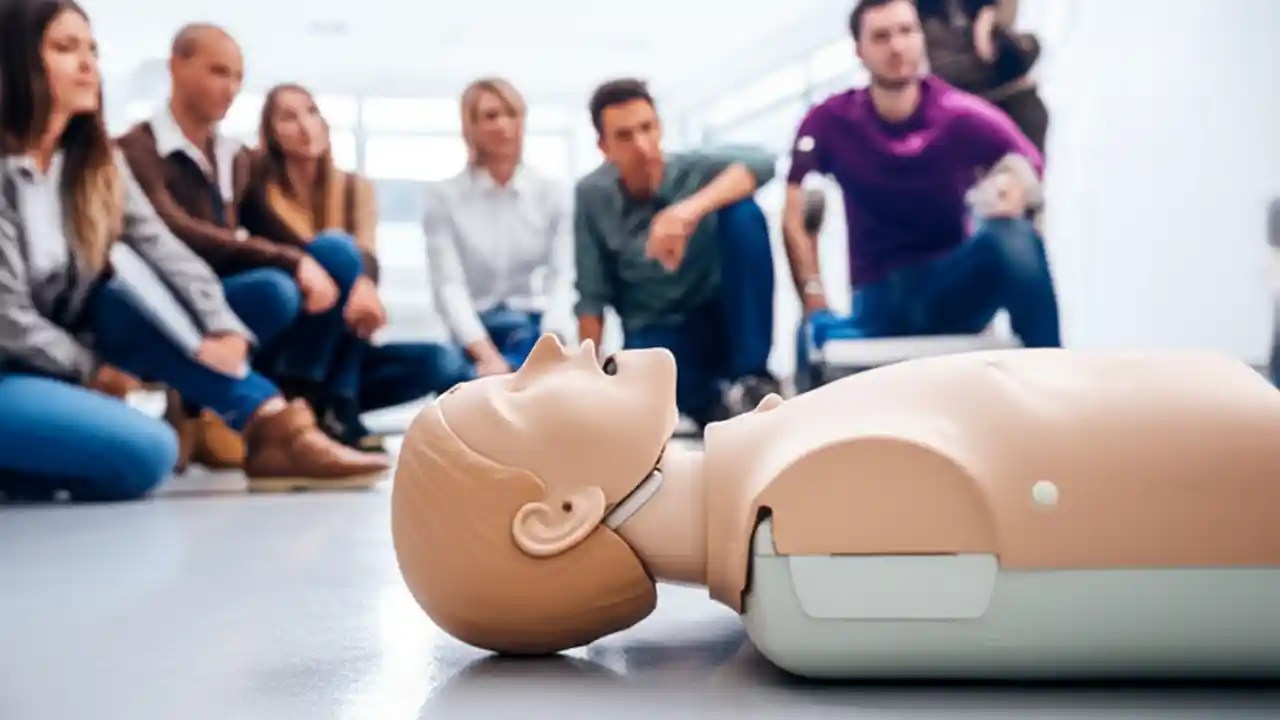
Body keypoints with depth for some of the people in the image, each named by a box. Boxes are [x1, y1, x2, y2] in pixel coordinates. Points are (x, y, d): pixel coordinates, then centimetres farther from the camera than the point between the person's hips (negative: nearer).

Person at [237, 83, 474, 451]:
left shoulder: (355, 188, 8)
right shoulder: (259, 189, -3)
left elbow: (368, 258, -11)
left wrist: (364, 286, -36)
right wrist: (356, 282, -43)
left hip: (337, 358, 4)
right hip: (276, 356, -4)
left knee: (444, 362, -20)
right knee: (335, 248, -30)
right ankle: (334, 410, -29)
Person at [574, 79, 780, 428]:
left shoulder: (693, 168, -8)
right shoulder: (592, 194, -5)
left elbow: (761, 163, -30)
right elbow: (592, 297, -2)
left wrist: (691, 209, -44)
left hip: (724, 323, 1)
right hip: (656, 336, -1)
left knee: (743, 214, -26)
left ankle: (751, 377, -21)